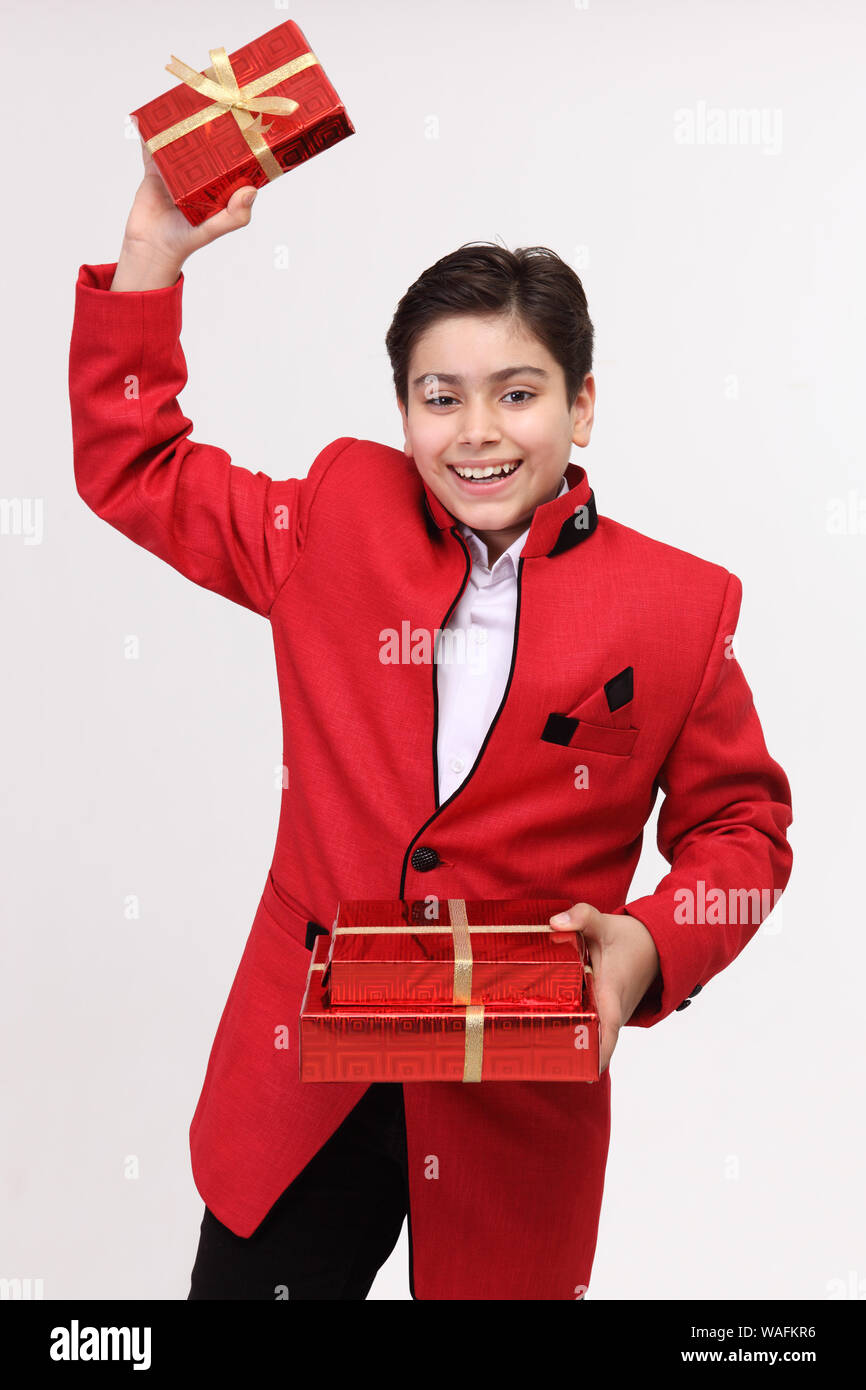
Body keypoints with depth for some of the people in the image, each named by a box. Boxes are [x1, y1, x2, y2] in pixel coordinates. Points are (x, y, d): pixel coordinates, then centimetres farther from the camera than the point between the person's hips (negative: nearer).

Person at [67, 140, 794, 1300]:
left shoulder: (680, 607, -5)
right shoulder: (338, 521, 0)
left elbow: (738, 822, 3)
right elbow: (129, 464, 9)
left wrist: (652, 948, -15)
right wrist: (155, 251, 0)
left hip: (521, 1106, -1)